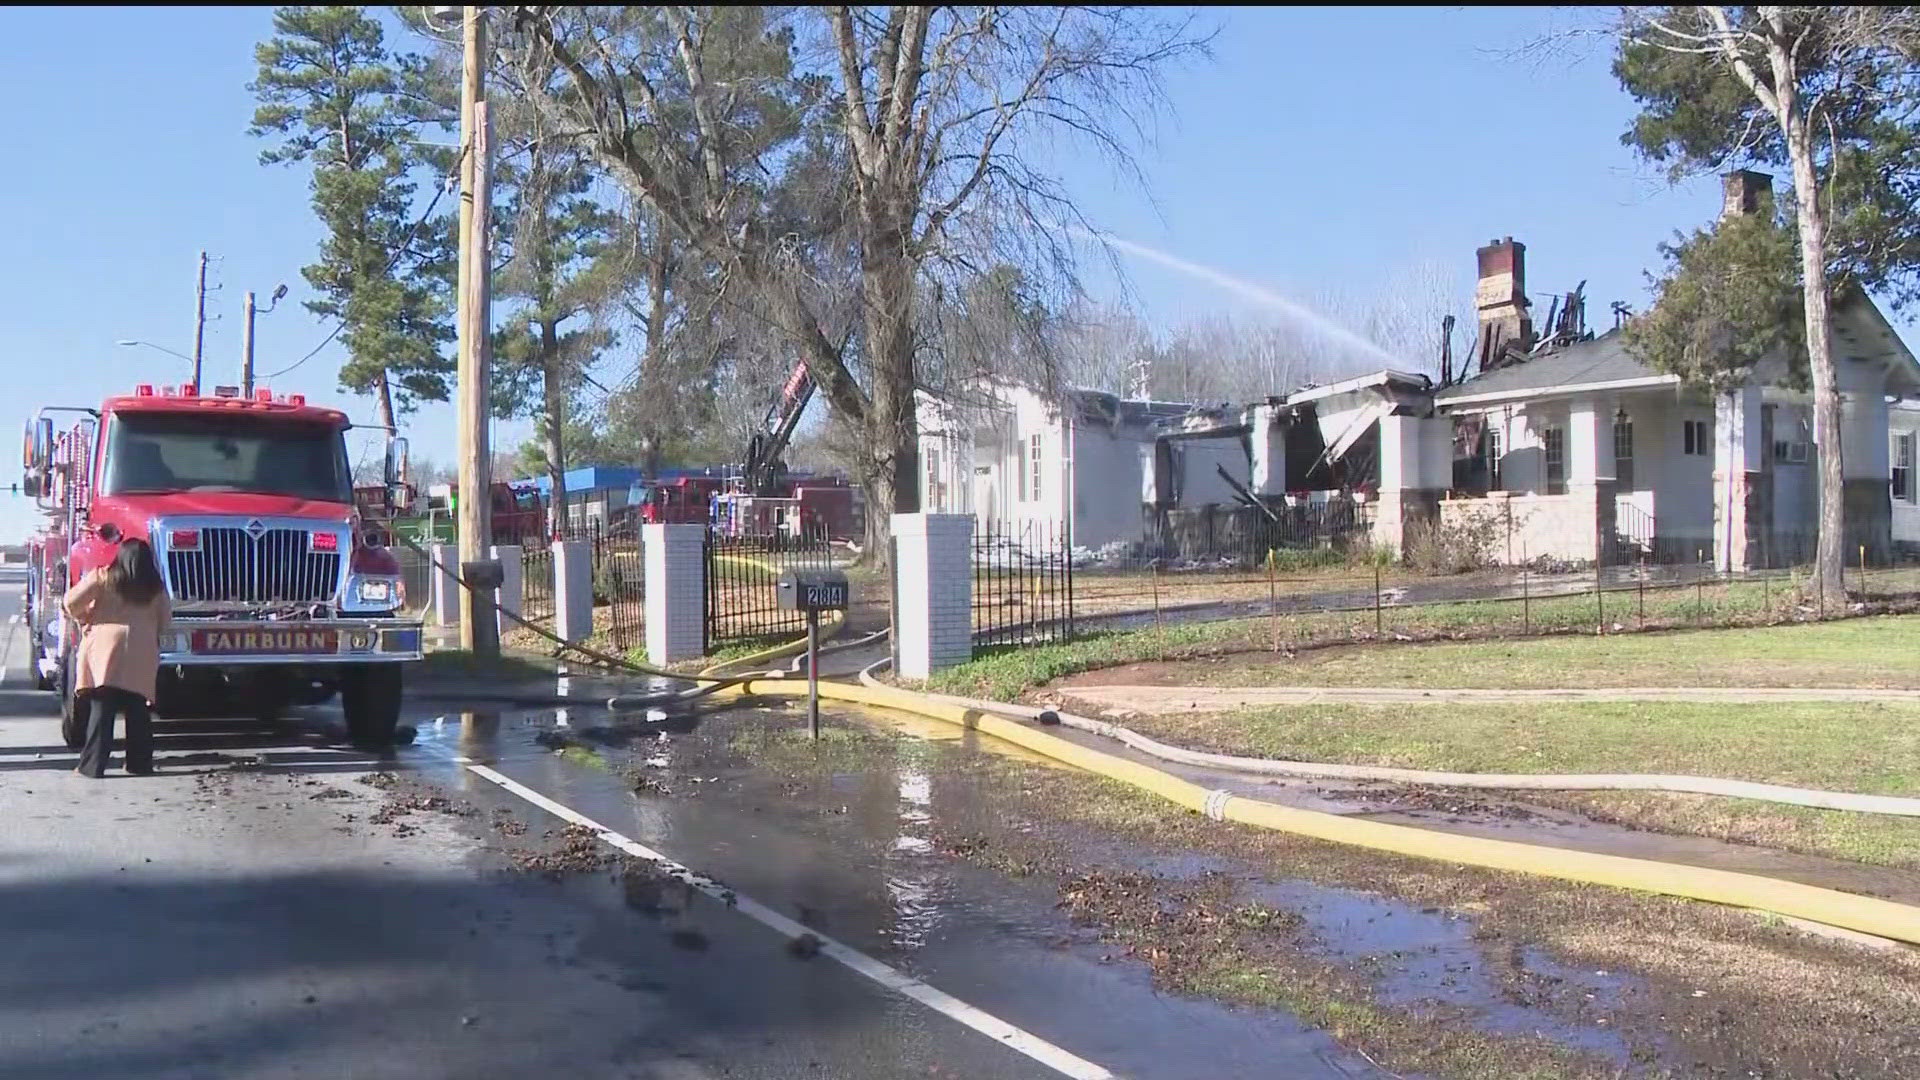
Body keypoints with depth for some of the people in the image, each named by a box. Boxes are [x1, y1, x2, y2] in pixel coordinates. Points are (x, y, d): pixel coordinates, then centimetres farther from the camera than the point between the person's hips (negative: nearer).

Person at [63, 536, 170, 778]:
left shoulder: (103, 577, 2)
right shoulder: (156, 587, 9)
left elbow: (71, 602, -3)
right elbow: (165, 621, 13)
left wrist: (83, 620, 15)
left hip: (106, 645, -2)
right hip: (142, 653, 2)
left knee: (102, 710, -1)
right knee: (138, 711, 9)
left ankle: (92, 765, -2)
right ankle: (140, 764, 12)